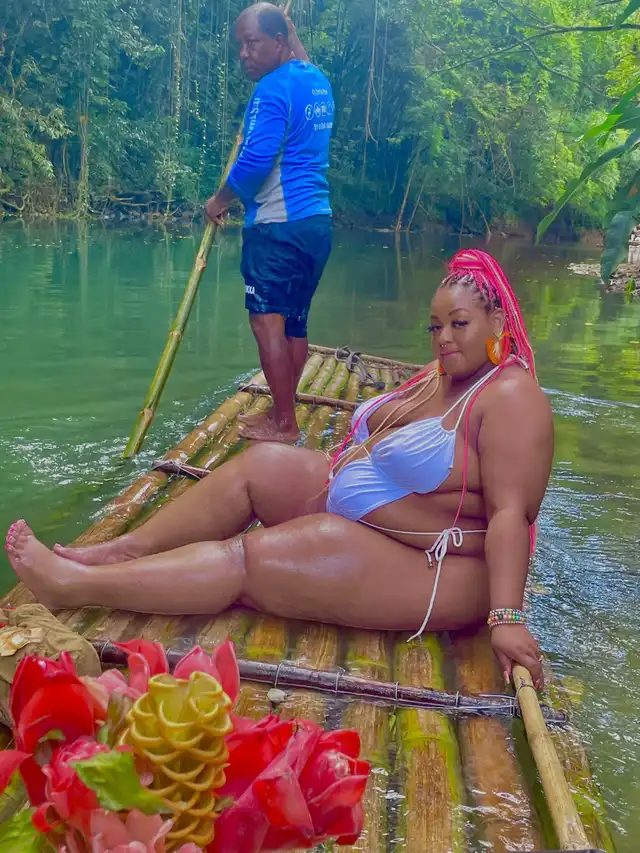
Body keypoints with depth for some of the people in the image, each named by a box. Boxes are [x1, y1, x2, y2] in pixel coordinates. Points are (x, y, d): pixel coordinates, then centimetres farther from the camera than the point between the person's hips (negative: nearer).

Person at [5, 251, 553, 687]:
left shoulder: (511, 397, -19)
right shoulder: (441, 375, 10)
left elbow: (510, 513, -27)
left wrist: (506, 617, -34)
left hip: (431, 575, -9)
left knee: (242, 559, -17)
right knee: (262, 464, -2)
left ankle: (76, 586, -13)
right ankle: (130, 549, -4)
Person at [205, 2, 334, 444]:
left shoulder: (274, 89, -13)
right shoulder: (319, 82, 15)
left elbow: (255, 161, -21)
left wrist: (220, 200, -6)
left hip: (277, 226, -9)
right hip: (317, 222, 9)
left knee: (268, 322, -5)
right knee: (295, 322, 13)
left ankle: (284, 424, -2)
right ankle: (283, 413, 22)